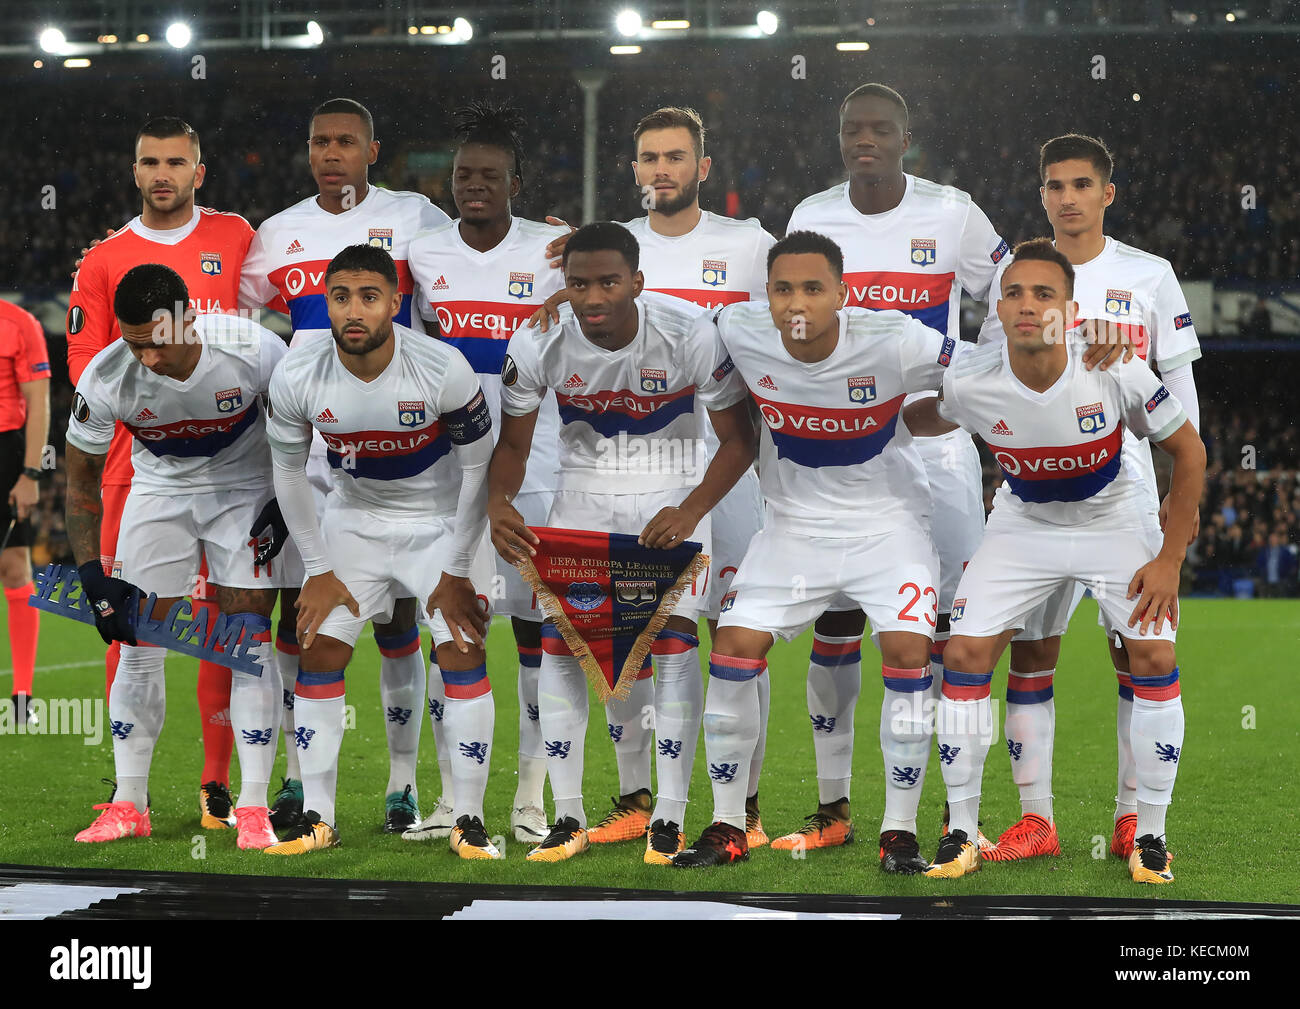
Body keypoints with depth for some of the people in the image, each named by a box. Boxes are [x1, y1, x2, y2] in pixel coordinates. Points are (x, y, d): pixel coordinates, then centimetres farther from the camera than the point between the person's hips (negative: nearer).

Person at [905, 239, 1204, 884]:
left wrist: (1169, 559, -12)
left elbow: (1188, 451, -12)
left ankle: (1150, 839, 1)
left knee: (1154, 659, -14)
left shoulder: (1117, 373, -27)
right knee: (965, 655, -11)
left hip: (1114, 521, -1)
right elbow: (929, 420, 4)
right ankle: (961, 835, 2)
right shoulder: (970, 384, -23)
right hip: (1023, 524, 1)